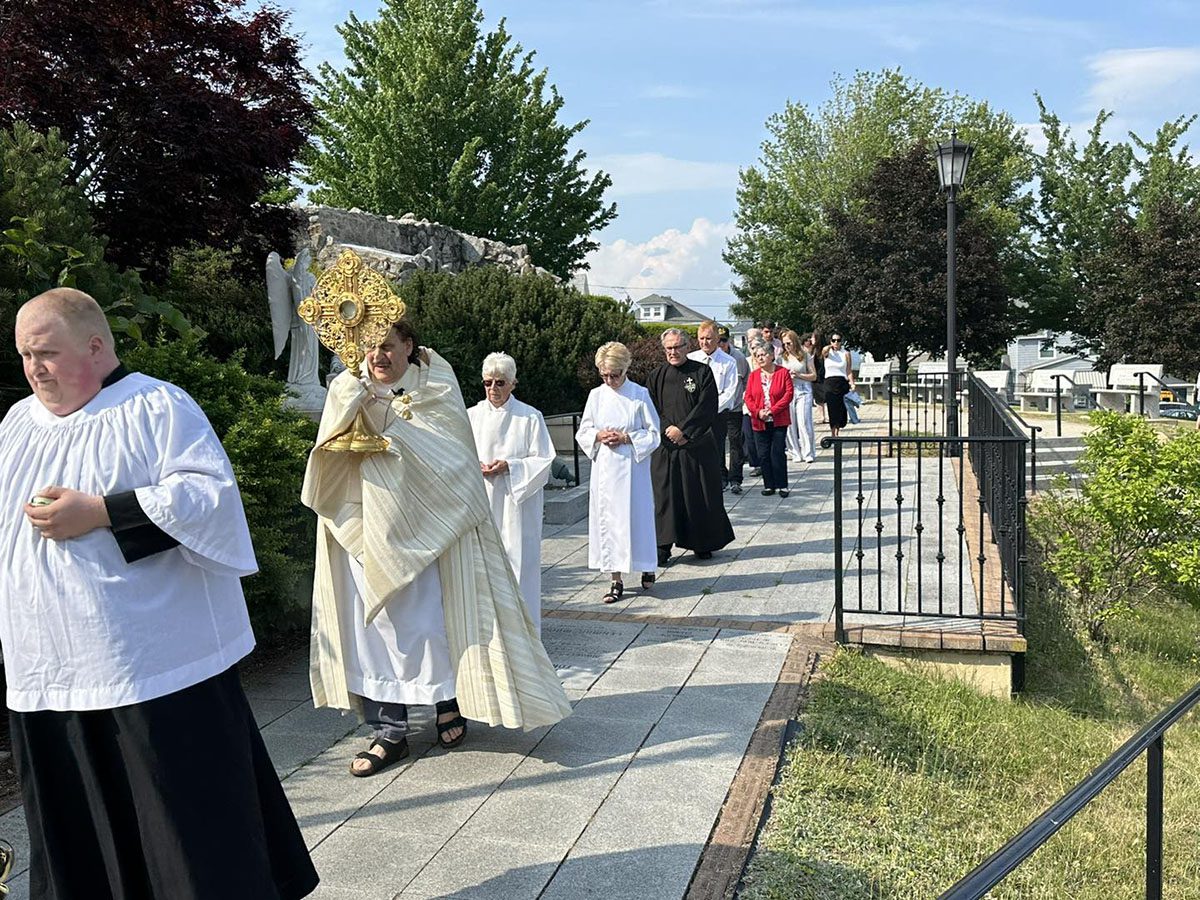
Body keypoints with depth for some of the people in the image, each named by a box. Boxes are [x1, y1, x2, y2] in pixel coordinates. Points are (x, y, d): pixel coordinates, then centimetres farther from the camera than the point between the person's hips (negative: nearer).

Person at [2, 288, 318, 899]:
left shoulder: (157, 407, -5)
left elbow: (211, 492, -17)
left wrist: (99, 514, -20)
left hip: (157, 668, -6)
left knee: (195, 837, 1)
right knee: (77, 843, 15)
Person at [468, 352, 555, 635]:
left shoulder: (530, 417, -1)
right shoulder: (472, 415, 8)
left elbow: (543, 460, -3)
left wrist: (509, 466, -16)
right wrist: (475, 466, -8)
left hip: (517, 499, -3)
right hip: (481, 502, 3)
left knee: (518, 557, -2)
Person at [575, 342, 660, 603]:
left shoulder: (640, 394, -3)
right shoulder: (596, 395, 6)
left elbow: (653, 433, -1)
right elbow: (582, 433, 11)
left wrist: (626, 438, -13)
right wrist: (599, 435, -9)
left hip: (632, 467, -3)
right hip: (604, 468, 3)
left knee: (636, 516, 4)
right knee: (607, 519, 2)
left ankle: (647, 567, 27)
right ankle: (617, 579, 9)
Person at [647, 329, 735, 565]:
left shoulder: (702, 372, 0)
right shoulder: (657, 376, 9)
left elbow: (706, 408, -8)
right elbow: (652, 410, 3)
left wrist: (683, 430, -14)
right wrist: (668, 429, -13)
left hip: (698, 445, -2)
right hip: (665, 447, 2)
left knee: (700, 496, 4)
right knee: (664, 495, 0)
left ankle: (702, 544, 17)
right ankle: (663, 547, 5)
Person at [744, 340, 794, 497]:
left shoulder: (783, 372, -2)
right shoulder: (753, 375, 8)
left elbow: (788, 394, -8)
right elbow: (748, 397, 5)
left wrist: (772, 410, -15)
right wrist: (758, 412, -12)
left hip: (779, 421, -3)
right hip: (760, 422, 3)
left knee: (777, 453, -5)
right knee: (764, 454, 5)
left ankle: (782, 485, 3)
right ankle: (769, 485, 13)